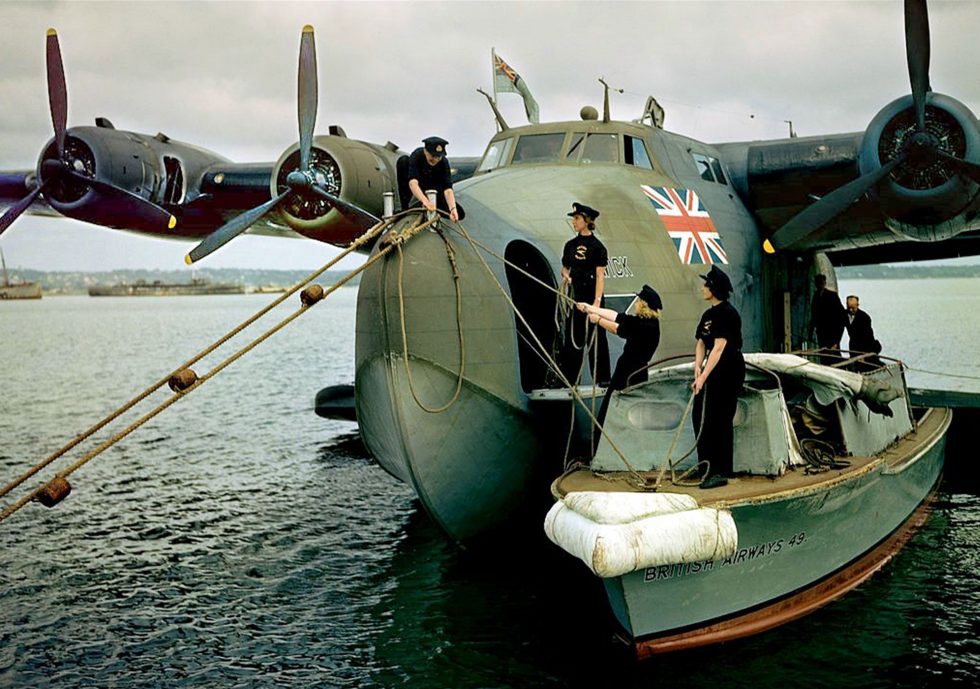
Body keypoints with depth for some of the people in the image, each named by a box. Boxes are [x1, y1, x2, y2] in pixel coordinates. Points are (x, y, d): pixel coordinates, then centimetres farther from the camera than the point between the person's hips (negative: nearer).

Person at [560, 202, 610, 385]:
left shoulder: (596, 246, -7)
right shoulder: (570, 245, 10)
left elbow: (600, 275, -11)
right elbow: (565, 267, 19)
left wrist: (597, 301, -19)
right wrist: (566, 275, -5)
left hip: (591, 295, -5)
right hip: (574, 294, 5)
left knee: (595, 335, -1)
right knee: (572, 334, 8)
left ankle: (601, 377, 6)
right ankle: (570, 376, 15)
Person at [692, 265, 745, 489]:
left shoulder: (727, 313, -16)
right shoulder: (708, 314, 13)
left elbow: (719, 347, -22)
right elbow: (701, 343, 11)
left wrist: (703, 376, -24)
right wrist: (698, 367, -5)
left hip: (729, 372, -9)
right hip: (713, 371, 9)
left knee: (720, 420, -5)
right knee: (701, 416, 12)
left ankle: (720, 472, 2)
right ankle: (707, 466, 25)